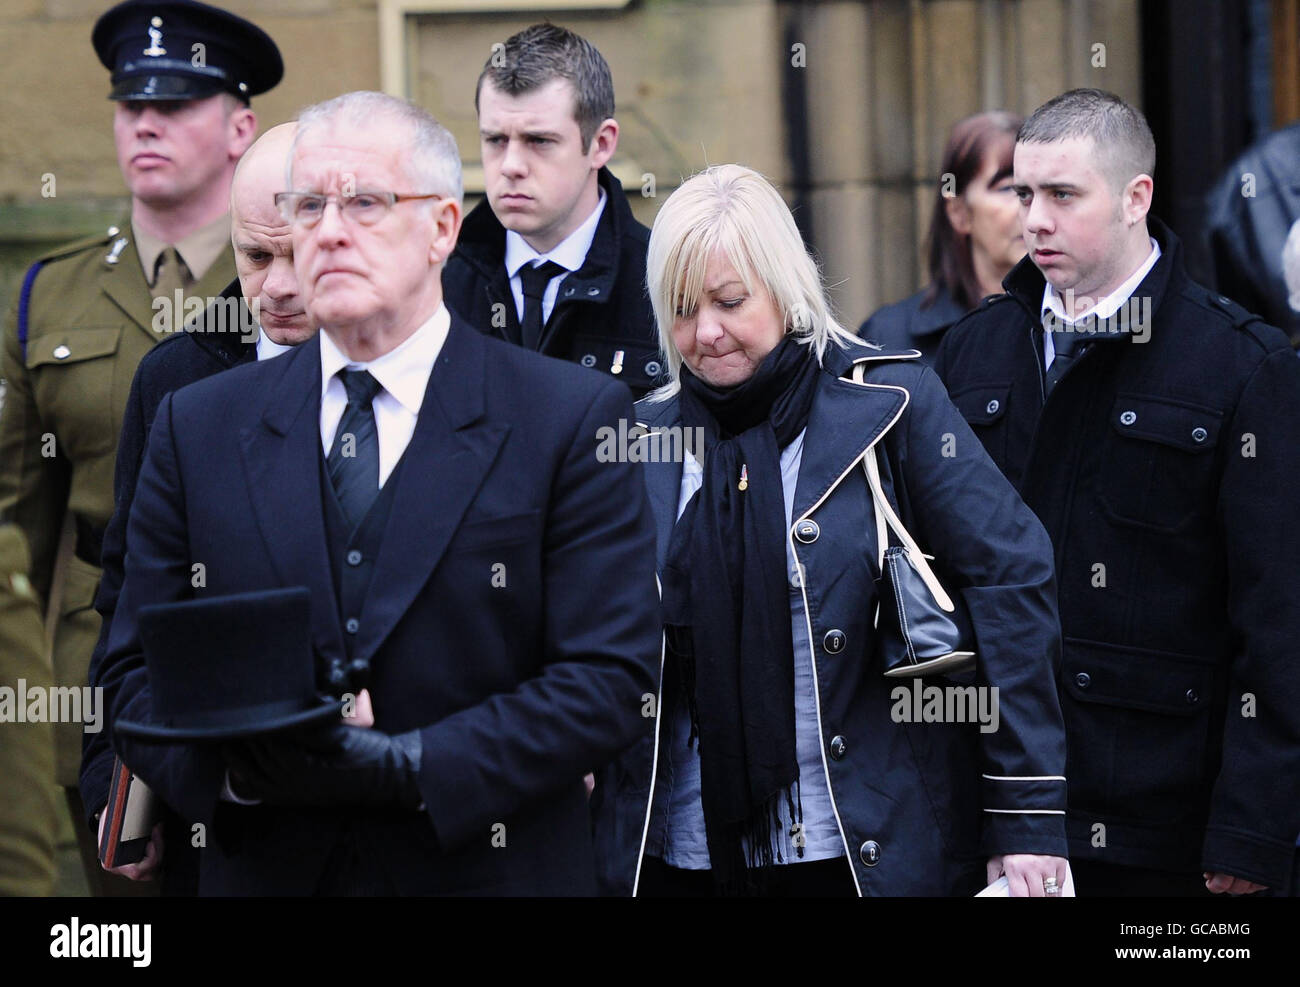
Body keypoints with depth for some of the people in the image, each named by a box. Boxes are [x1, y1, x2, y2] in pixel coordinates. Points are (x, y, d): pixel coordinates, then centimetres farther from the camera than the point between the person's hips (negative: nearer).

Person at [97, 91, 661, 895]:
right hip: (263, 873, 2)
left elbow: (610, 677, -10)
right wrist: (231, 767, -16)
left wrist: (413, 768, -20)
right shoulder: (198, 428, 5)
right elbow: (136, 672, 4)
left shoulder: (573, 421, -5)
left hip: (490, 868, -2)